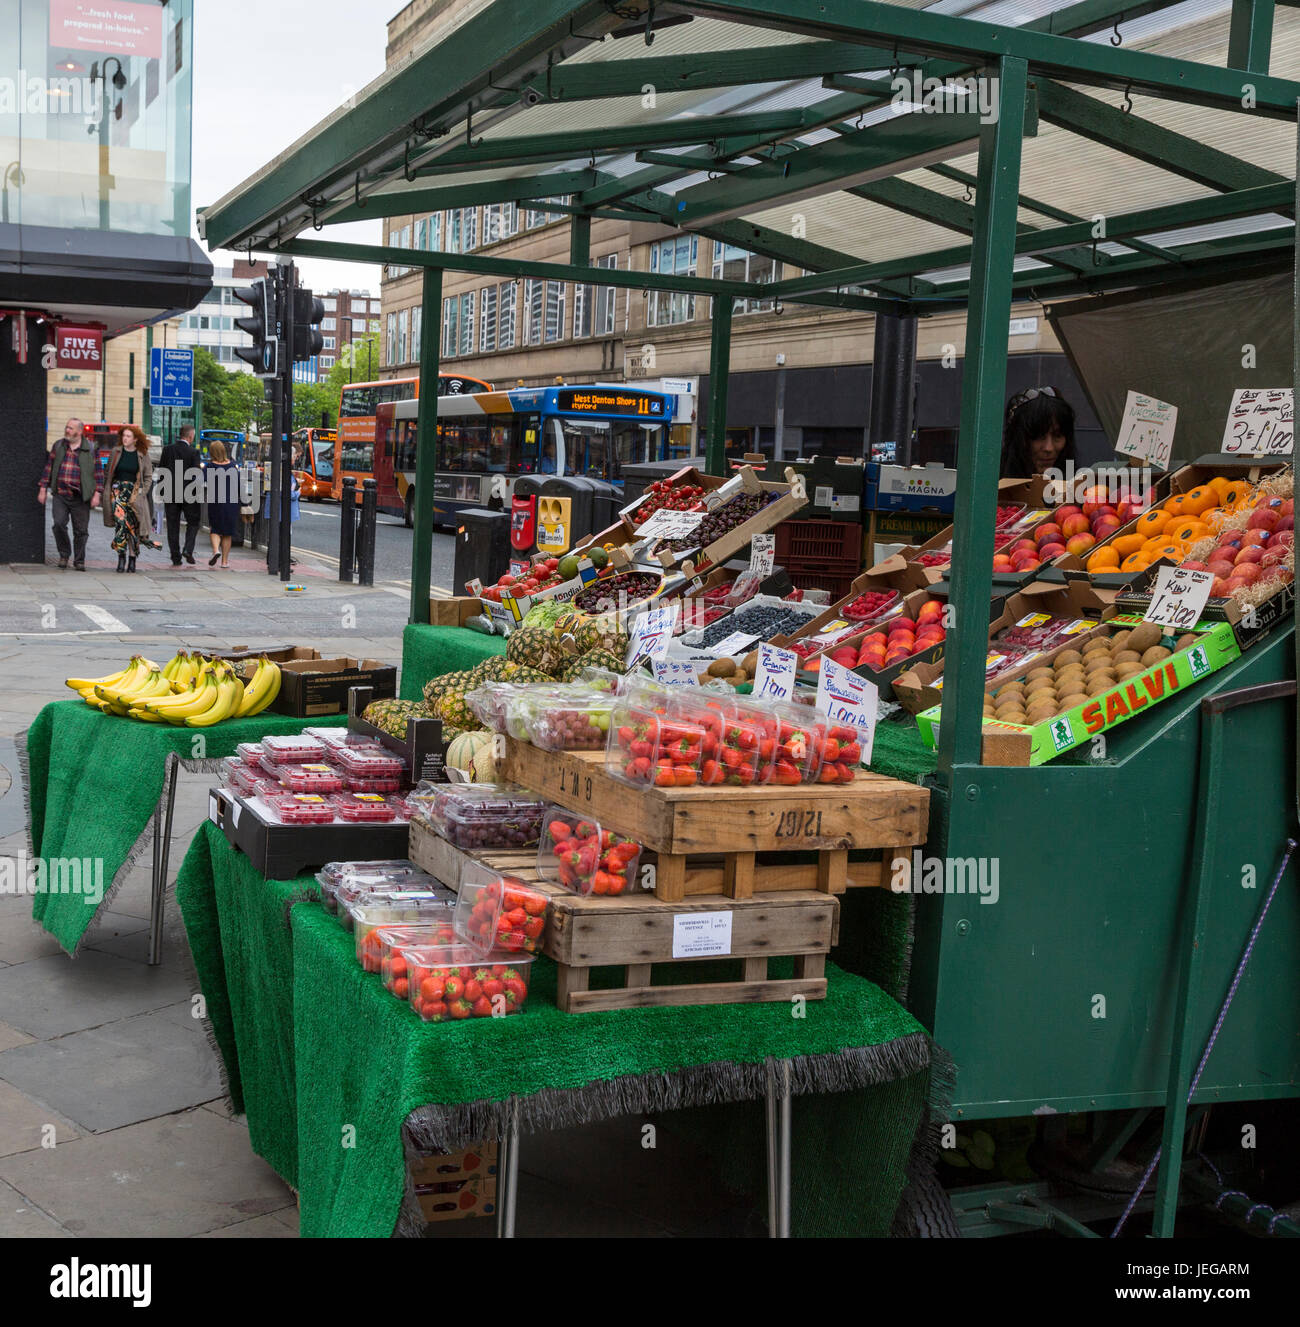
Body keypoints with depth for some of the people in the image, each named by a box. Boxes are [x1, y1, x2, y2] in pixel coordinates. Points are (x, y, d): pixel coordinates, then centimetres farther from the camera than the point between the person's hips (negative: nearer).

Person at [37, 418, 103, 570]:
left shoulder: (91, 450, 1)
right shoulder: (58, 446, 10)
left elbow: (99, 473, 1)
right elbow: (48, 468, 14)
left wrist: (97, 494, -6)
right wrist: (43, 489, 9)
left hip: (80, 498, -2)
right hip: (59, 496, 2)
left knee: (81, 530, 1)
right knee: (59, 524, -13)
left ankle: (79, 561, 15)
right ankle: (64, 554, 8)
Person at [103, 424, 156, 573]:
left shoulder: (143, 455, 3)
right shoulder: (115, 452, 6)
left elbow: (148, 477, 8)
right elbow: (108, 474, 12)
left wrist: (141, 493, -2)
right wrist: (107, 491, 4)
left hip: (135, 493, 0)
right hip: (118, 490, 0)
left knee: (134, 527, 2)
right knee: (121, 522, -16)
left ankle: (132, 559, 13)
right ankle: (121, 557, -12)